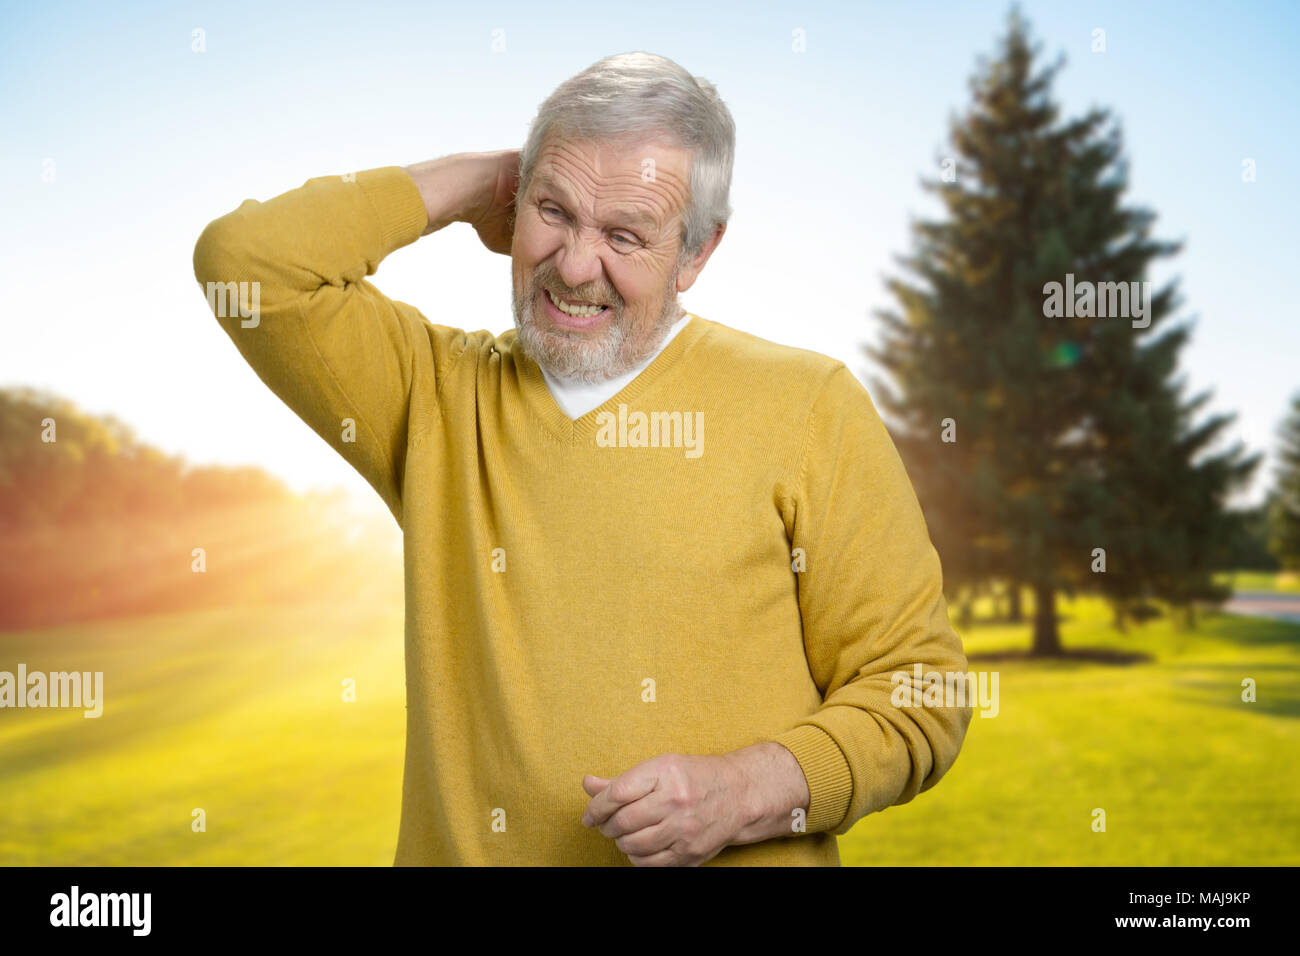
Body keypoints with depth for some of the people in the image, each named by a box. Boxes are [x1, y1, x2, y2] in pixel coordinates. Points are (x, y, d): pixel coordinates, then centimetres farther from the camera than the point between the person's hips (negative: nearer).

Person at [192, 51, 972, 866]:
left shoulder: (811, 408, 1)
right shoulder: (439, 394, 10)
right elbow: (246, 260, 1)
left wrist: (746, 791, -13)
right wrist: (472, 181, 6)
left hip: (739, 856, -1)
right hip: (461, 847, 2)